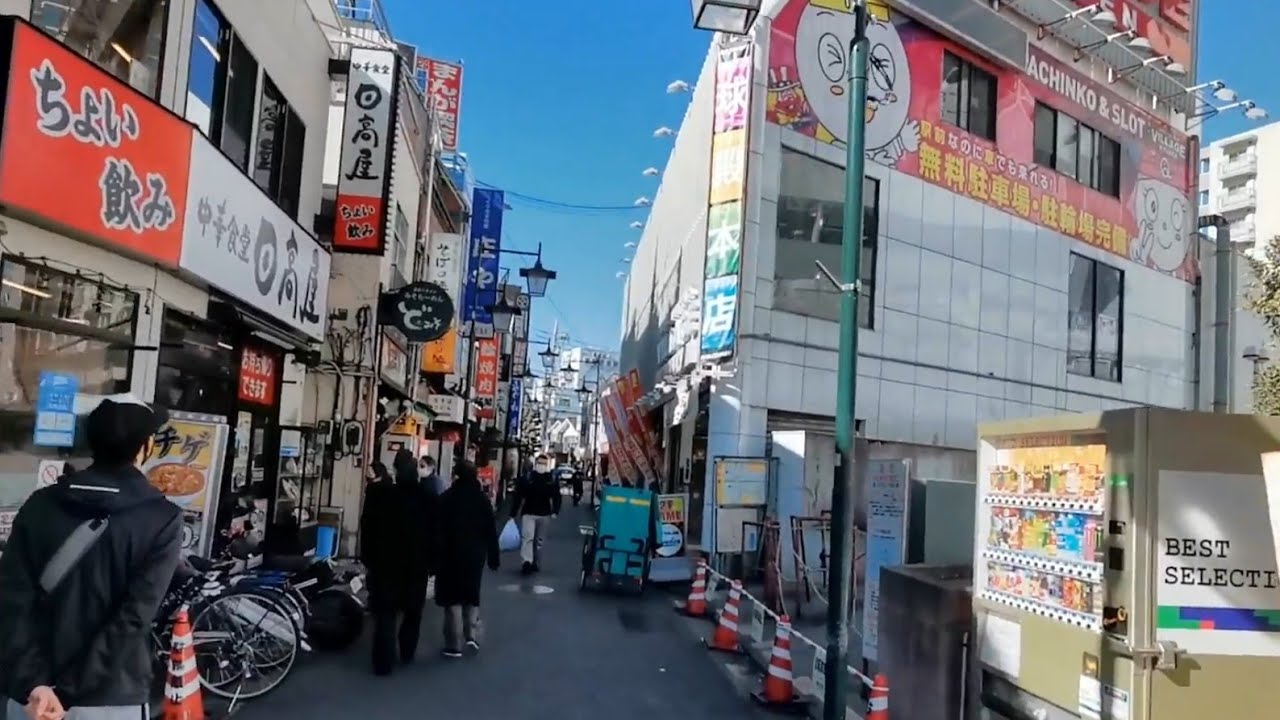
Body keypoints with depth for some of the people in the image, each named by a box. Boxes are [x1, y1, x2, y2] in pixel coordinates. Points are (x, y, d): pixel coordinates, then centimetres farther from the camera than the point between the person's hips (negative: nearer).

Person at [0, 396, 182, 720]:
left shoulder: (40, 504, 0)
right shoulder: (163, 519, -10)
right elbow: (134, 617, -18)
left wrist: (32, 683, -12)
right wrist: (69, 693, -15)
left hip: (32, 693, 3)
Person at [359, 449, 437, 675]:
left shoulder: (380, 494, -7)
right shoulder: (429, 498, -4)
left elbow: (368, 528, -4)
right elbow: (434, 533, -2)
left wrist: (367, 558, 3)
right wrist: (431, 562, 4)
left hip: (385, 563, -1)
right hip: (417, 564, 2)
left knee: (385, 614, 2)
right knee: (413, 612, 19)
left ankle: (384, 662, -3)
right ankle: (407, 653, 28)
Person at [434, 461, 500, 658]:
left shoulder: (446, 498, -8)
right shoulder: (483, 499, 0)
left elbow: (438, 529, -10)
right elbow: (491, 531, 2)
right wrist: (493, 557, 9)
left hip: (451, 554, -3)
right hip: (475, 554, 3)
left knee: (453, 598, 5)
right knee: (472, 595, 20)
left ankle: (454, 645, 5)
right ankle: (471, 634, 8)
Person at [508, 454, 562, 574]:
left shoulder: (552, 479, 3)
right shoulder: (526, 478, -4)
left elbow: (556, 497, 6)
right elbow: (517, 496, -3)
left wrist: (555, 512, -8)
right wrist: (513, 514, -5)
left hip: (544, 515, 3)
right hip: (528, 513, -2)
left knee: (540, 540, 11)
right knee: (527, 537, -18)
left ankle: (536, 564, 23)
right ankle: (526, 562, -30)